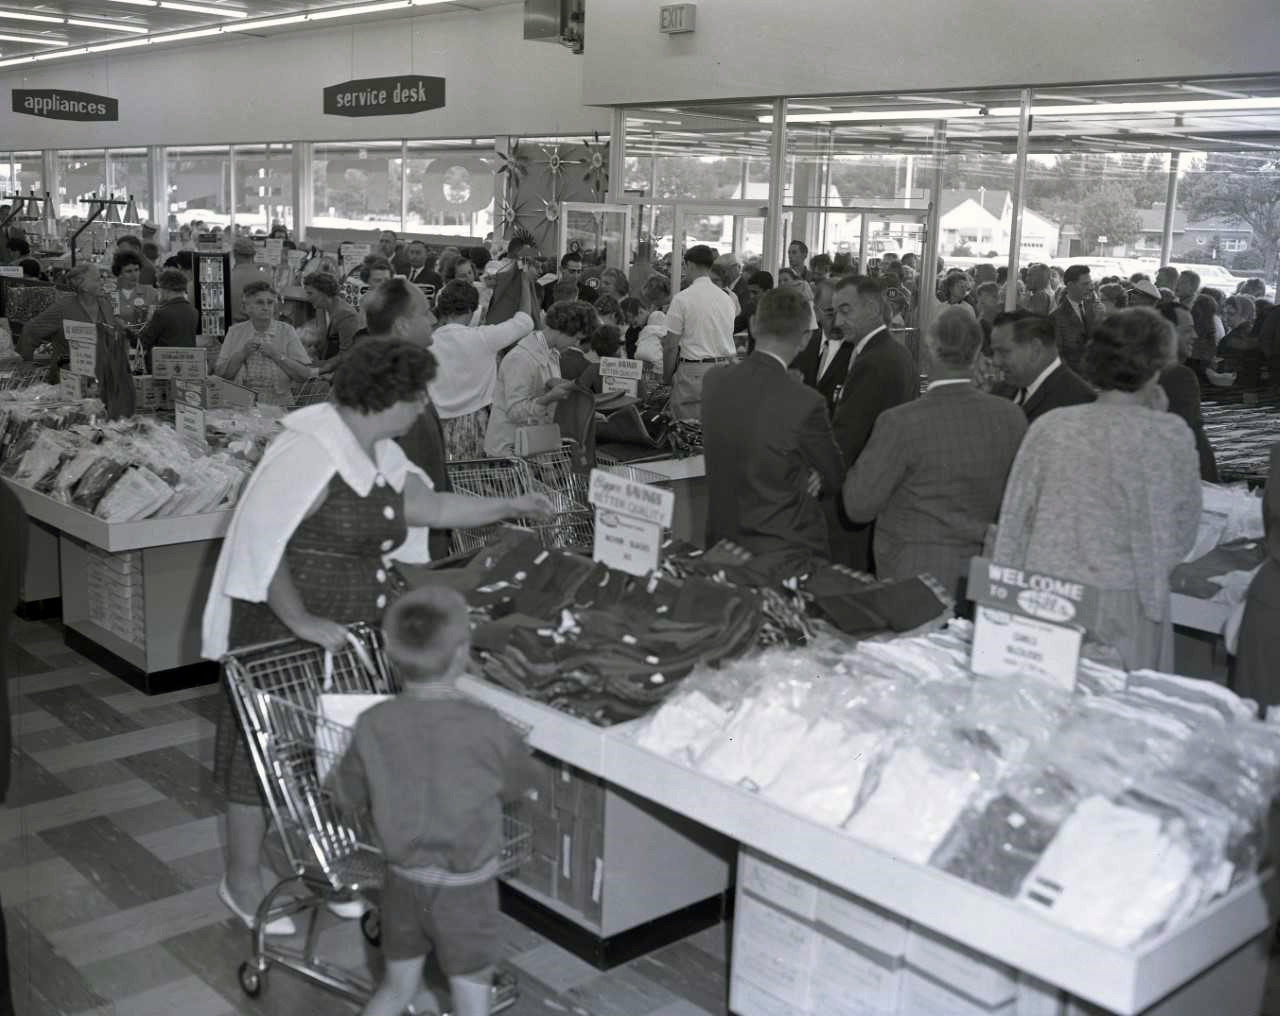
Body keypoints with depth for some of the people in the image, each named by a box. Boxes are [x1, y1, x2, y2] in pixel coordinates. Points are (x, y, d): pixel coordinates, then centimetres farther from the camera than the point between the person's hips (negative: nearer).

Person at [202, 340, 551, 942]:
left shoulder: (380, 452, 5)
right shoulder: (310, 452, -23)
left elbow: (425, 506, 17)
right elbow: (261, 543, -25)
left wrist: (510, 506, 17)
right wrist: (302, 622, -25)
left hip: (349, 635, 9)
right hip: (287, 636, -8)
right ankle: (243, 881, 23)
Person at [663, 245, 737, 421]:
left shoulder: (682, 299, -8)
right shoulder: (726, 298, 9)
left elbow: (671, 345, -8)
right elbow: (729, 340, 12)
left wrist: (667, 377, 2)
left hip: (693, 371, -6)